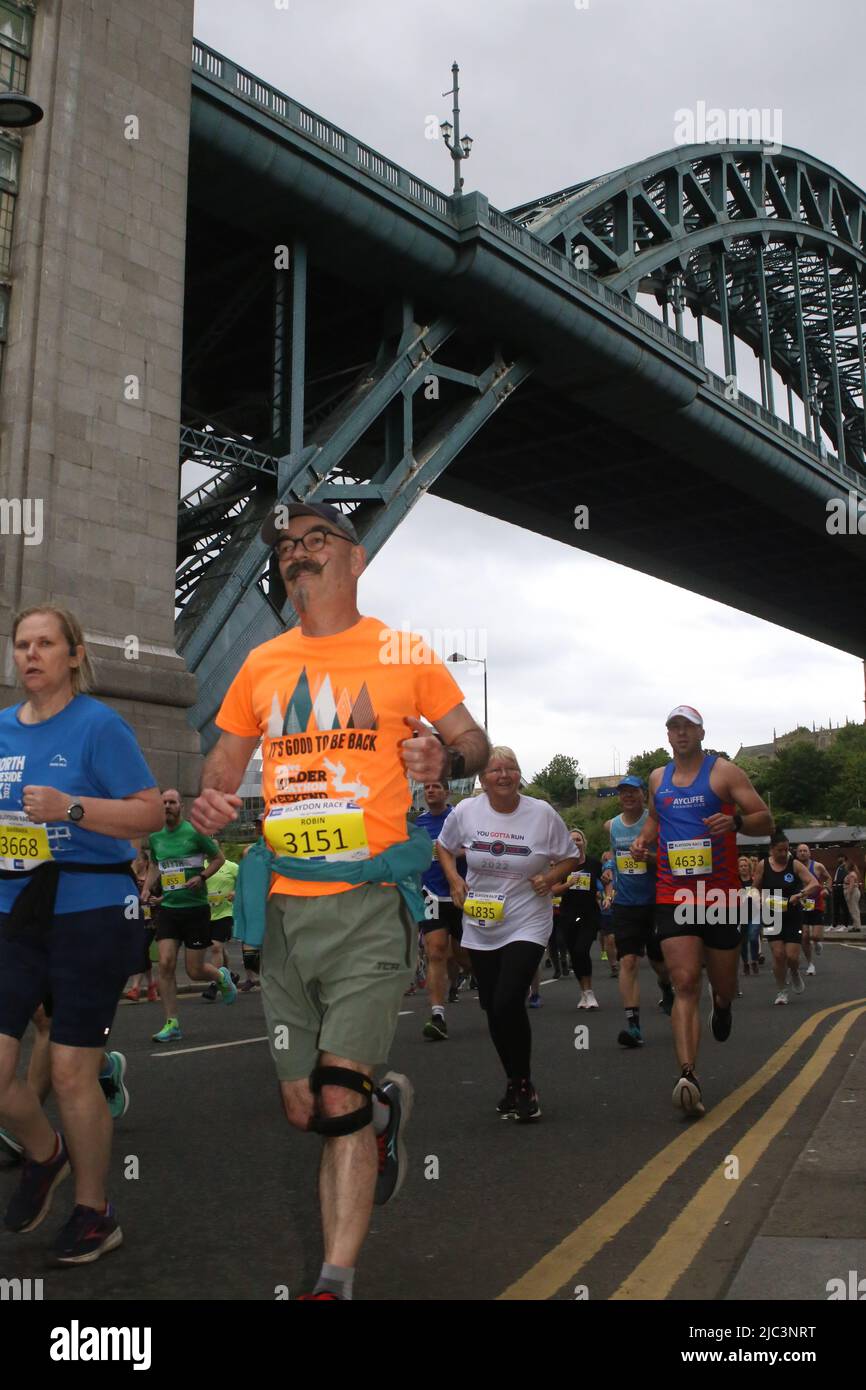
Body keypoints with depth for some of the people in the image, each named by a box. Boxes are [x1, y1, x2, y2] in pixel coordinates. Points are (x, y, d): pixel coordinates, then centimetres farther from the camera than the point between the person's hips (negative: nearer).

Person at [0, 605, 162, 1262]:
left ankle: (95, 1213, 24)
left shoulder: (99, 726, -7)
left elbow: (150, 812, -11)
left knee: (71, 1073, 1)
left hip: (91, 915, -5)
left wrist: (70, 807, -22)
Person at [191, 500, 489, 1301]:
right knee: (303, 1108, 13)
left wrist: (448, 759, -16)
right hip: (285, 905, 5)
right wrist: (211, 801, -3)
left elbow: (472, 739, 7)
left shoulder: (404, 655, 1)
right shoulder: (261, 665, 11)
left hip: (370, 903, -4)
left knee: (339, 1101, -11)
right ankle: (386, 1109, 45)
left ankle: (336, 1280, 5)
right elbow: (226, 759, 19)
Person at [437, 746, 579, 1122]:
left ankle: (523, 1085, 5)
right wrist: (455, 880, -1)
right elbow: (444, 846, 15)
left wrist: (551, 877, -15)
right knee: (492, 1009, 10)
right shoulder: (466, 811, -3)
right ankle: (514, 1083, 31)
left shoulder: (542, 813, -8)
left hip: (527, 925, -3)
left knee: (508, 1005, -17)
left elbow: (570, 857, 4)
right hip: (480, 926, 4)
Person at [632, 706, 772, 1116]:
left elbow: (765, 820, -4)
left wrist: (736, 822, -25)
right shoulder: (658, 778, 11)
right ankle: (688, 1077, -17)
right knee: (685, 984, -11)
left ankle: (721, 1004, 50)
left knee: (723, 984, 12)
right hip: (673, 896, 2)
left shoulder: (723, 772, -2)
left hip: (721, 896, -2)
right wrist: (644, 839, 8)